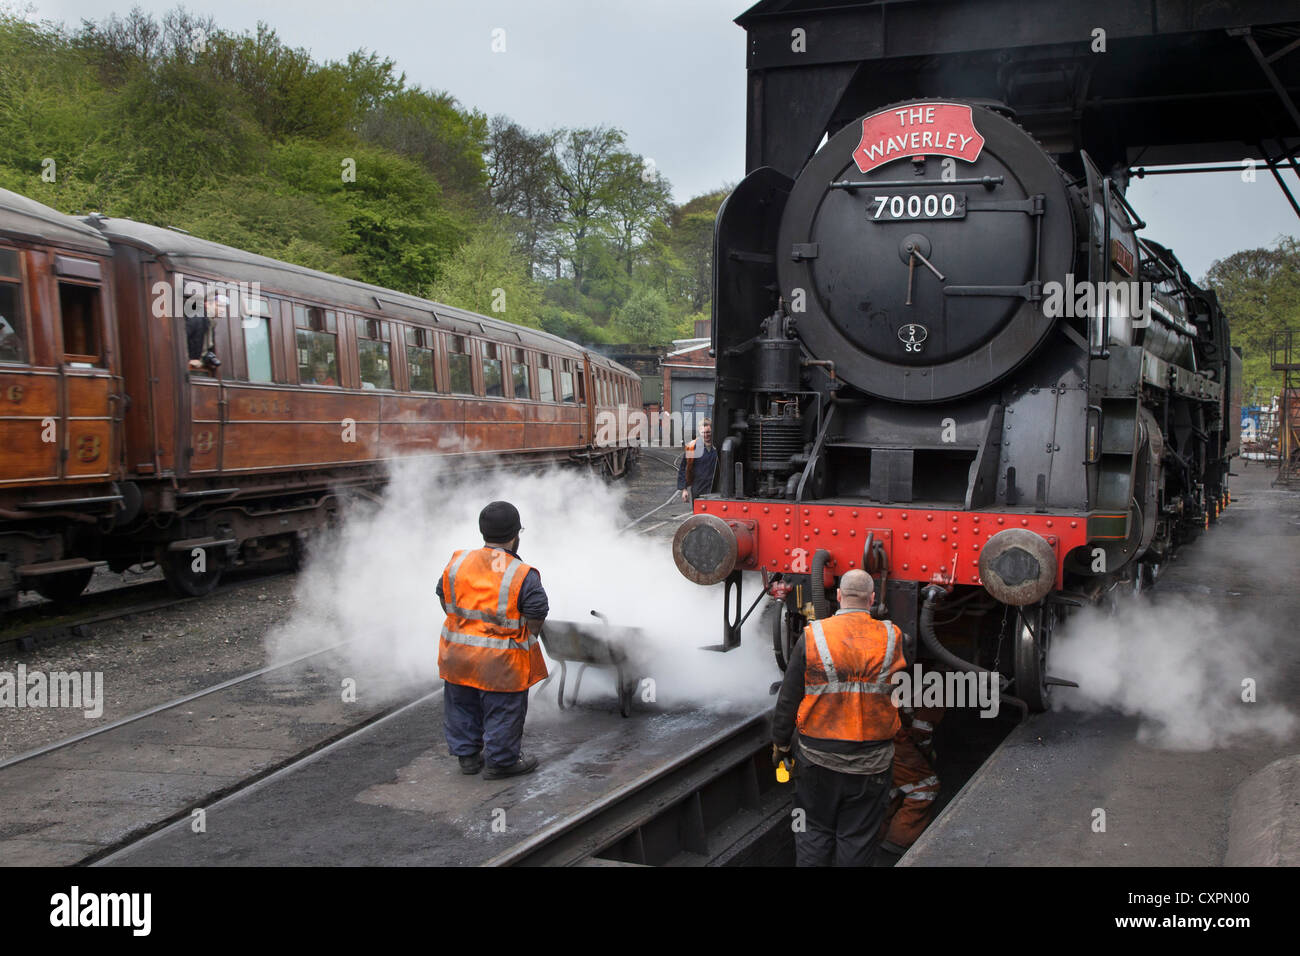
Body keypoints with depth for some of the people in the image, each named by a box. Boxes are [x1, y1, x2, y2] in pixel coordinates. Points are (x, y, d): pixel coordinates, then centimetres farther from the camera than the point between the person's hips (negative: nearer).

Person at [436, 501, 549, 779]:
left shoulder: (457, 563, -1)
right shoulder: (523, 575, -16)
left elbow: (444, 600, 9)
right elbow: (536, 618, -14)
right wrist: (525, 642, 3)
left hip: (458, 652, 5)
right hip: (500, 662, -5)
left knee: (463, 705, 21)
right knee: (503, 710, 11)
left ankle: (467, 755, 33)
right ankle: (501, 761, 21)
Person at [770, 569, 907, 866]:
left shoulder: (812, 636, -10)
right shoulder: (892, 638, -7)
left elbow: (788, 699, -5)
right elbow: (900, 693, 6)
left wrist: (781, 742, 8)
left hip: (818, 757, 0)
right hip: (871, 761, 1)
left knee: (814, 833, 15)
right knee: (858, 840, 12)